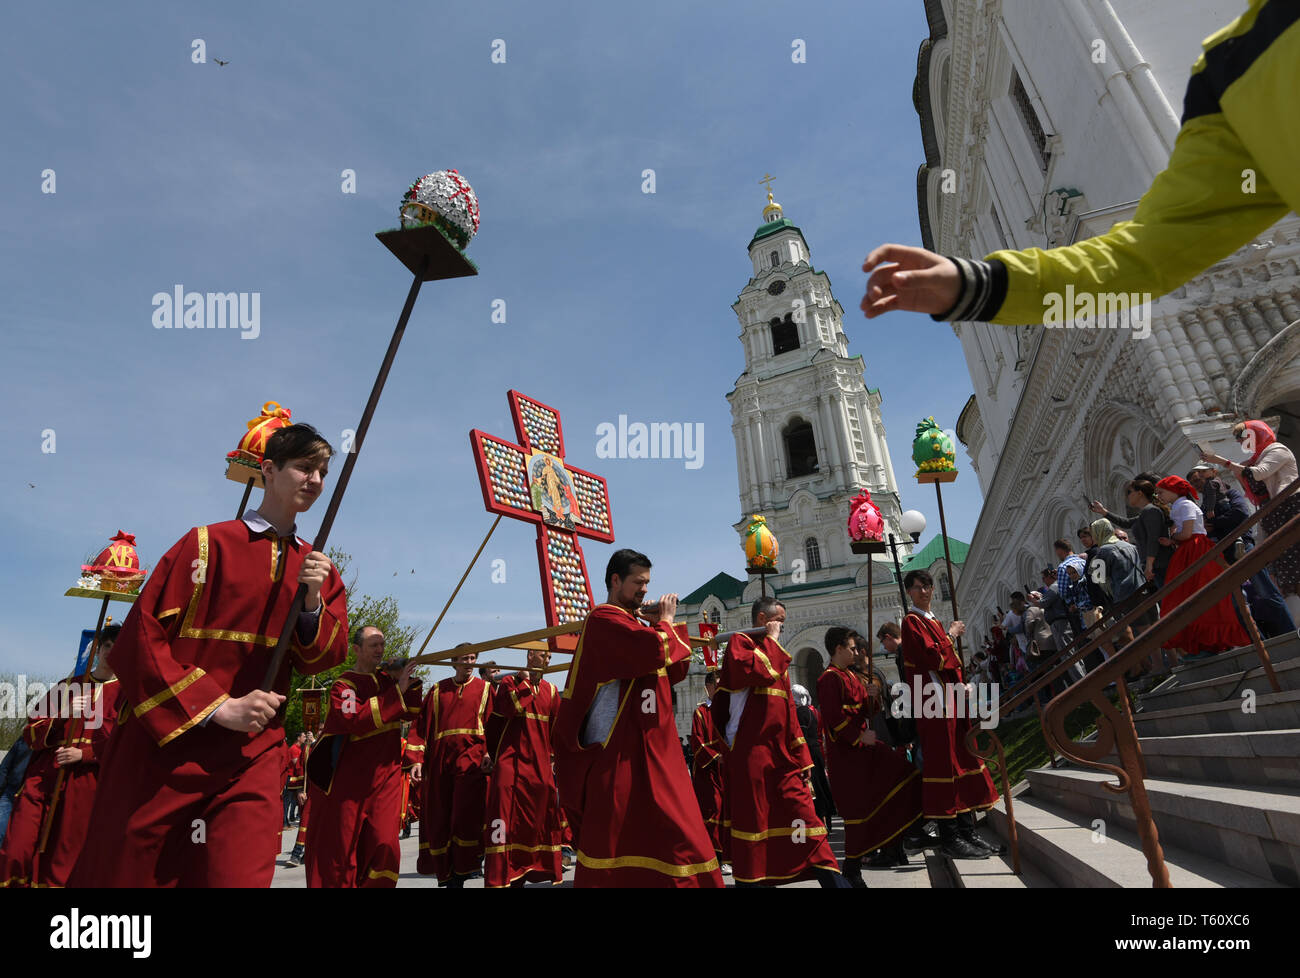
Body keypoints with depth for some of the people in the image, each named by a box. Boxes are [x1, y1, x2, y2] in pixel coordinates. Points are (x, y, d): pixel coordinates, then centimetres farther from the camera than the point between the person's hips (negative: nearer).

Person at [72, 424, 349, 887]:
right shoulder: (209, 543, -5)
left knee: (241, 875, -2)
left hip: (254, 755, 3)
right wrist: (220, 708, -17)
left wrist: (312, 602, -17)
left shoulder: (319, 568, 7)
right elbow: (141, 636, -10)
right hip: (165, 748, -2)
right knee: (121, 871, 11)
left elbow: (322, 660, 2)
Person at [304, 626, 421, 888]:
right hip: (348, 778, -4)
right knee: (340, 847, 6)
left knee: (384, 845, -2)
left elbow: (412, 712, 7)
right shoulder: (344, 684, -8)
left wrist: (408, 681, -8)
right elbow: (357, 720, -25)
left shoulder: (388, 677, 9)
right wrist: (397, 690, -25)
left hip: (386, 775, 4)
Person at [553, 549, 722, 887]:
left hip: (650, 748, 9)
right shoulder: (604, 619, -11)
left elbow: (677, 670, 13)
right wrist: (665, 621, -7)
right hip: (618, 749, -9)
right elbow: (656, 650, -27)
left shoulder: (634, 623, 17)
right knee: (615, 834, -1)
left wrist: (664, 625, 3)